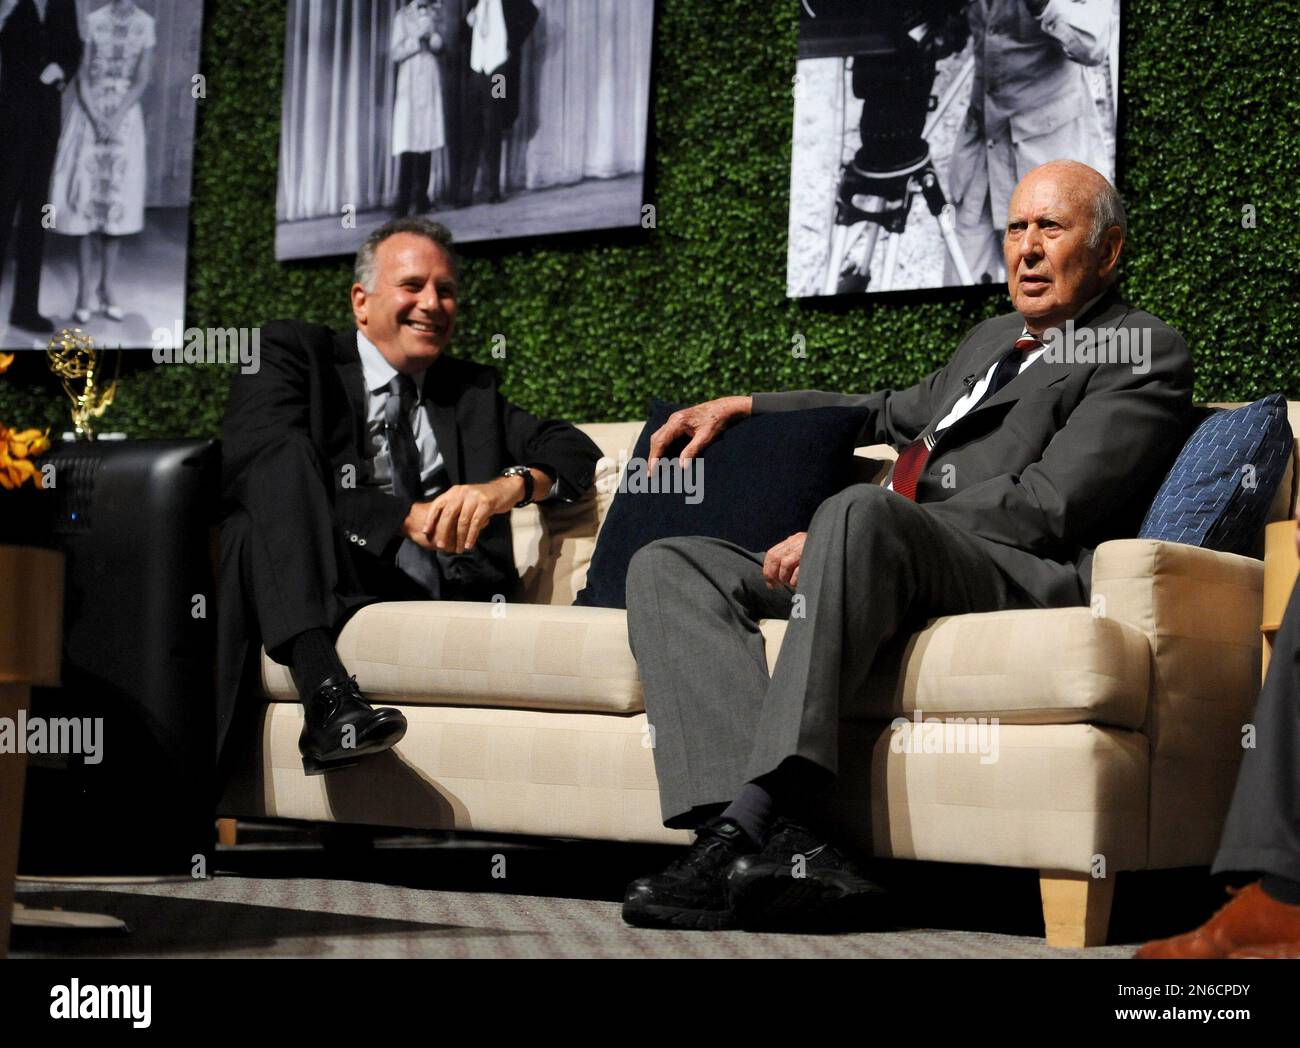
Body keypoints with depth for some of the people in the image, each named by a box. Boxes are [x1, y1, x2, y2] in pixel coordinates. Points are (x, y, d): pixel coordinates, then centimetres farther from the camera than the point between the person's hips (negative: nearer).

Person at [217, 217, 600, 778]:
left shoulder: (473, 390, 28)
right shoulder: (293, 351, 16)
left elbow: (575, 451, 18)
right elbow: (257, 455, -4)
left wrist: (507, 486, -7)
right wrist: (405, 517, -15)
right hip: (306, 593, -2)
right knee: (288, 454, -30)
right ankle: (324, 692, -46)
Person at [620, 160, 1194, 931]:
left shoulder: (1145, 351, 5)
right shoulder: (992, 341, 32)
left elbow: (1044, 506, -9)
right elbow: (896, 413, 50)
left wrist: (839, 533, -13)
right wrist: (744, 407, 38)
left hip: (1020, 577, -9)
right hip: (878, 562, 9)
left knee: (861, 511, -38)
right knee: (667, 568, -9)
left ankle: (753, 817, -43)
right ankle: (784, 844, -33)